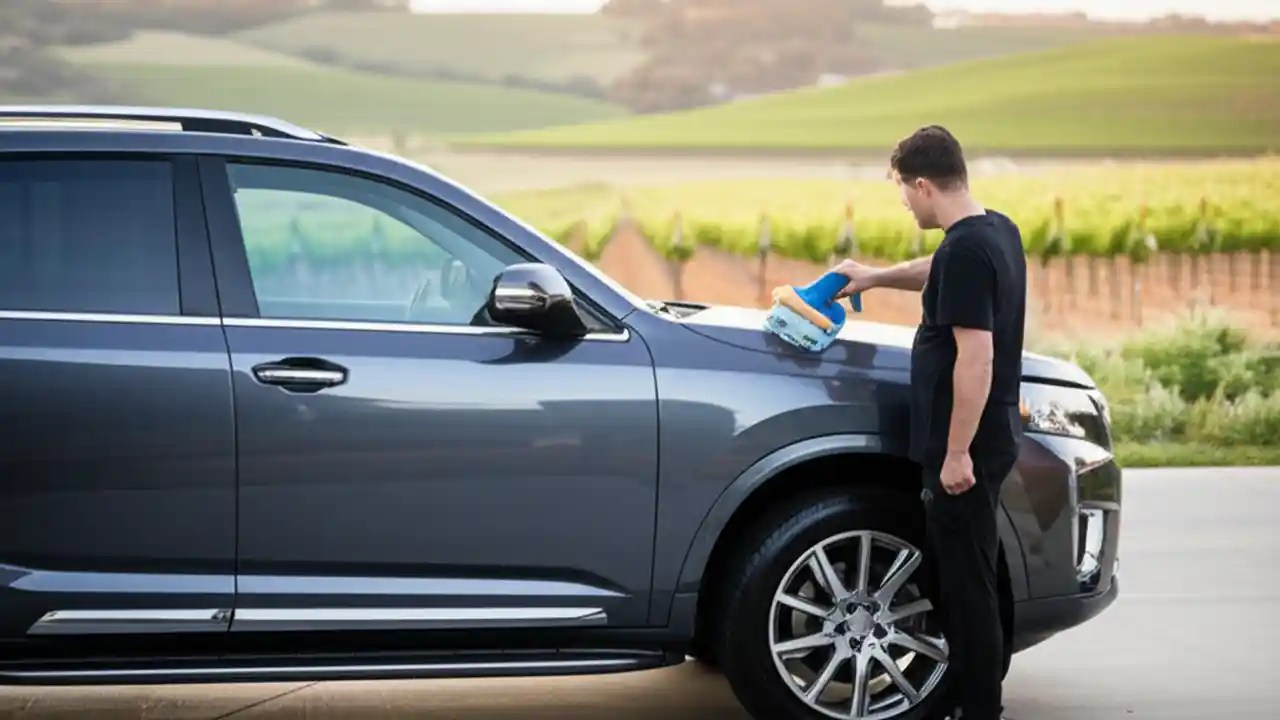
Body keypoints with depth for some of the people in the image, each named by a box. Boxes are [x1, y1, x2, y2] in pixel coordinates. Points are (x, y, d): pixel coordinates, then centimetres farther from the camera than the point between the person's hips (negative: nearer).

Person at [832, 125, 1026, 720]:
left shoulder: (965, 249, -20)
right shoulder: (998, 232, 10)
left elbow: (976, 356, -24)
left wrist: (957, 451, -21)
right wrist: (876, 276, 41)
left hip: (965, 447, -10)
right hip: (991, 437, 10)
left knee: (966, 581, -3)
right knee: (966, 575, 17)